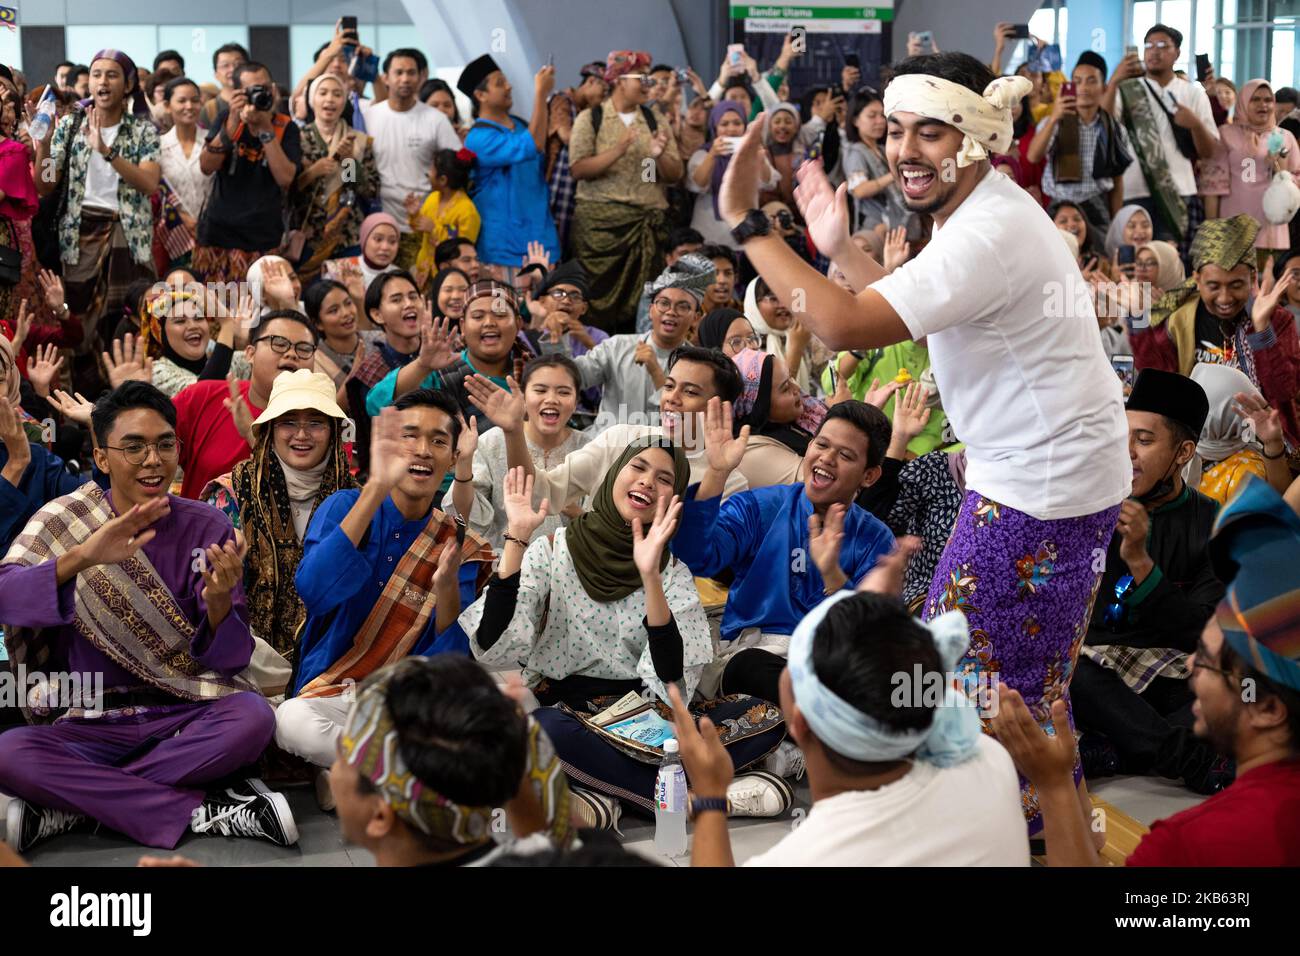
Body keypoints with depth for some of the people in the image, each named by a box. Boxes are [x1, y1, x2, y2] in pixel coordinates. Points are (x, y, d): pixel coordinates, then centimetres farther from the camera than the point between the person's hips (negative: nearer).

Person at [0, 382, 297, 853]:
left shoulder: (206, 528, 0)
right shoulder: (62, 520, -1)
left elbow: (233, 658, -5)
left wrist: (219, 603, -27)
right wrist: (82, 556, -38)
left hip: (189, 716, 0)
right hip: (93, 721, 0)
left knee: (252, 718, -31)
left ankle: (69, 806, -19)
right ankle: (201, 811, -22)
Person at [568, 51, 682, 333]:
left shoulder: (655, 119, 13)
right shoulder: (590, 119, 4)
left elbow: (675, 174, 9)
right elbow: (578, 169, -8)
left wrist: (659, 156, -11)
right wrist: (617, 151, -18)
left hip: (647, 222, 3)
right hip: (600, 222, -3)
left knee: (642, 301, -1)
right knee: (601, 299, -6)